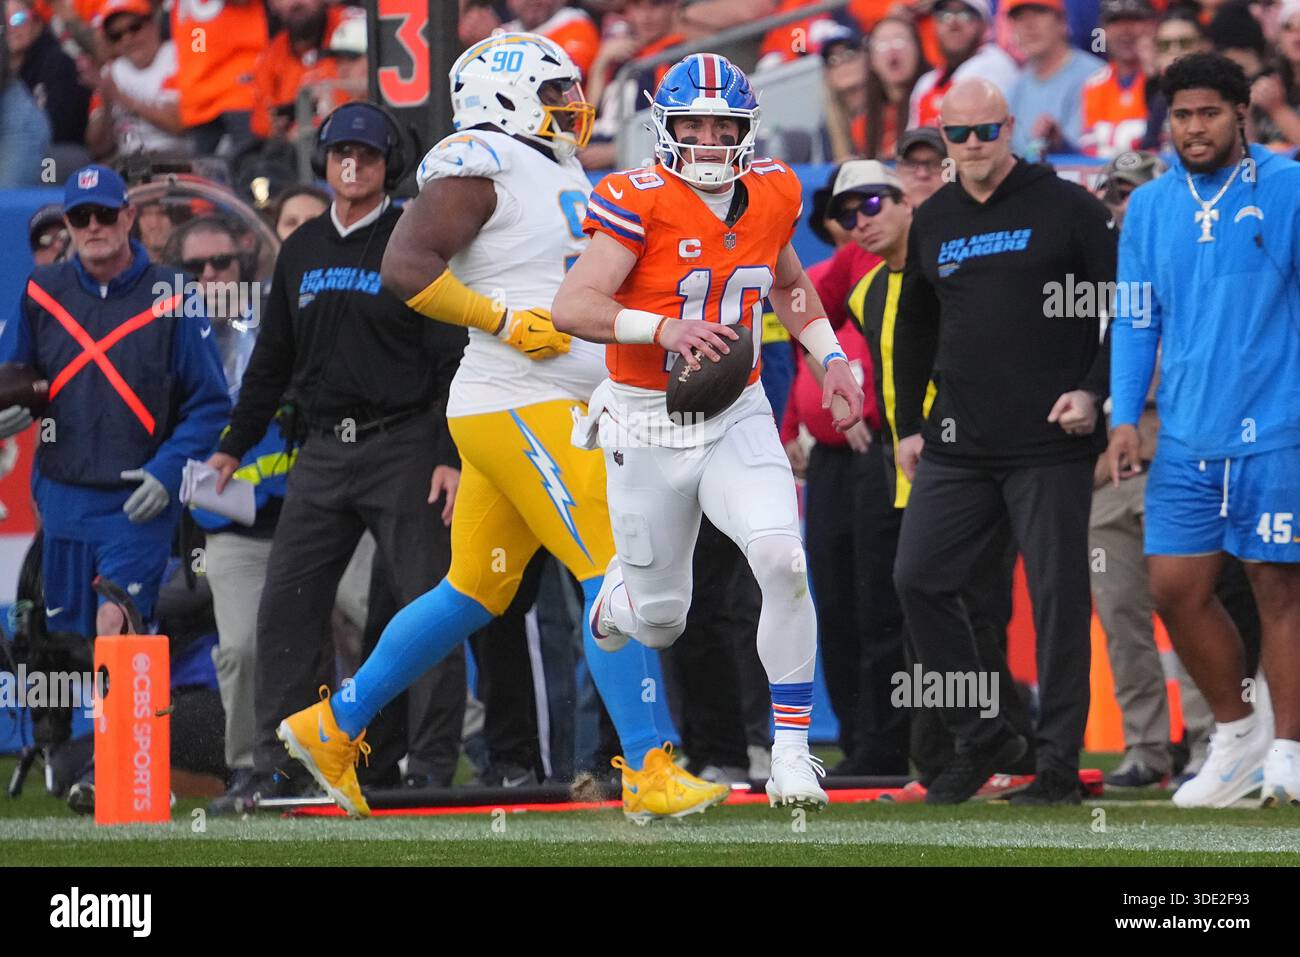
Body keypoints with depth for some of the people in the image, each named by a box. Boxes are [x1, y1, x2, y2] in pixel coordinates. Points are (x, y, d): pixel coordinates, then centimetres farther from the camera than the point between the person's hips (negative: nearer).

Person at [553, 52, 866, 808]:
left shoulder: (772, 194, 1)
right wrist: (665, 328, -37)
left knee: (783, 562, -21)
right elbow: (573, 307, -25)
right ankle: (621, 593, 49)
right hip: (647, 427, -3)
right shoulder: (638, 201, -15)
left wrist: (830, 358, 10)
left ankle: (792, 748, -10)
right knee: (660, 624, 9)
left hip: (738, 419, 3)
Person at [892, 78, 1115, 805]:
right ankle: (982, 738, 10)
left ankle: (1061, 763, 4)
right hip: (958, 446, 5)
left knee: (1059, 596, -3)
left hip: (1052, 445, -5)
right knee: (920, 580, -2)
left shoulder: (1067, 208, -3)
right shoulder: (933, 222, 12)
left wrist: (1094, 392, -11)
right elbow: (915, 328, 22)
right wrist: (909, 425, 18)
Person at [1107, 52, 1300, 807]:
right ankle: (1238, 735, 20)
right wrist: (1125, 418, 5)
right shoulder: (1150, 207, 9)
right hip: (1187, 438, 5)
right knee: (1176, 589, 3)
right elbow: (1136, 320, 13)